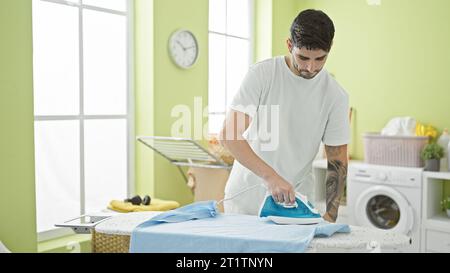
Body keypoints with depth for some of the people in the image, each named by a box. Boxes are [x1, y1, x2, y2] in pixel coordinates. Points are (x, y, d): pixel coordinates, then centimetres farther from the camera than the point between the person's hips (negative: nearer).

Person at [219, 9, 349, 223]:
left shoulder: (336, 96, -6)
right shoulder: (261, 74, -13)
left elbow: (337, 161, -1)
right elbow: (229, 135, -21)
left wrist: (331, 215, -12)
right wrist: (270, 176, -31)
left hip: (294, 202, 2)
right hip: (244, 200, -1)